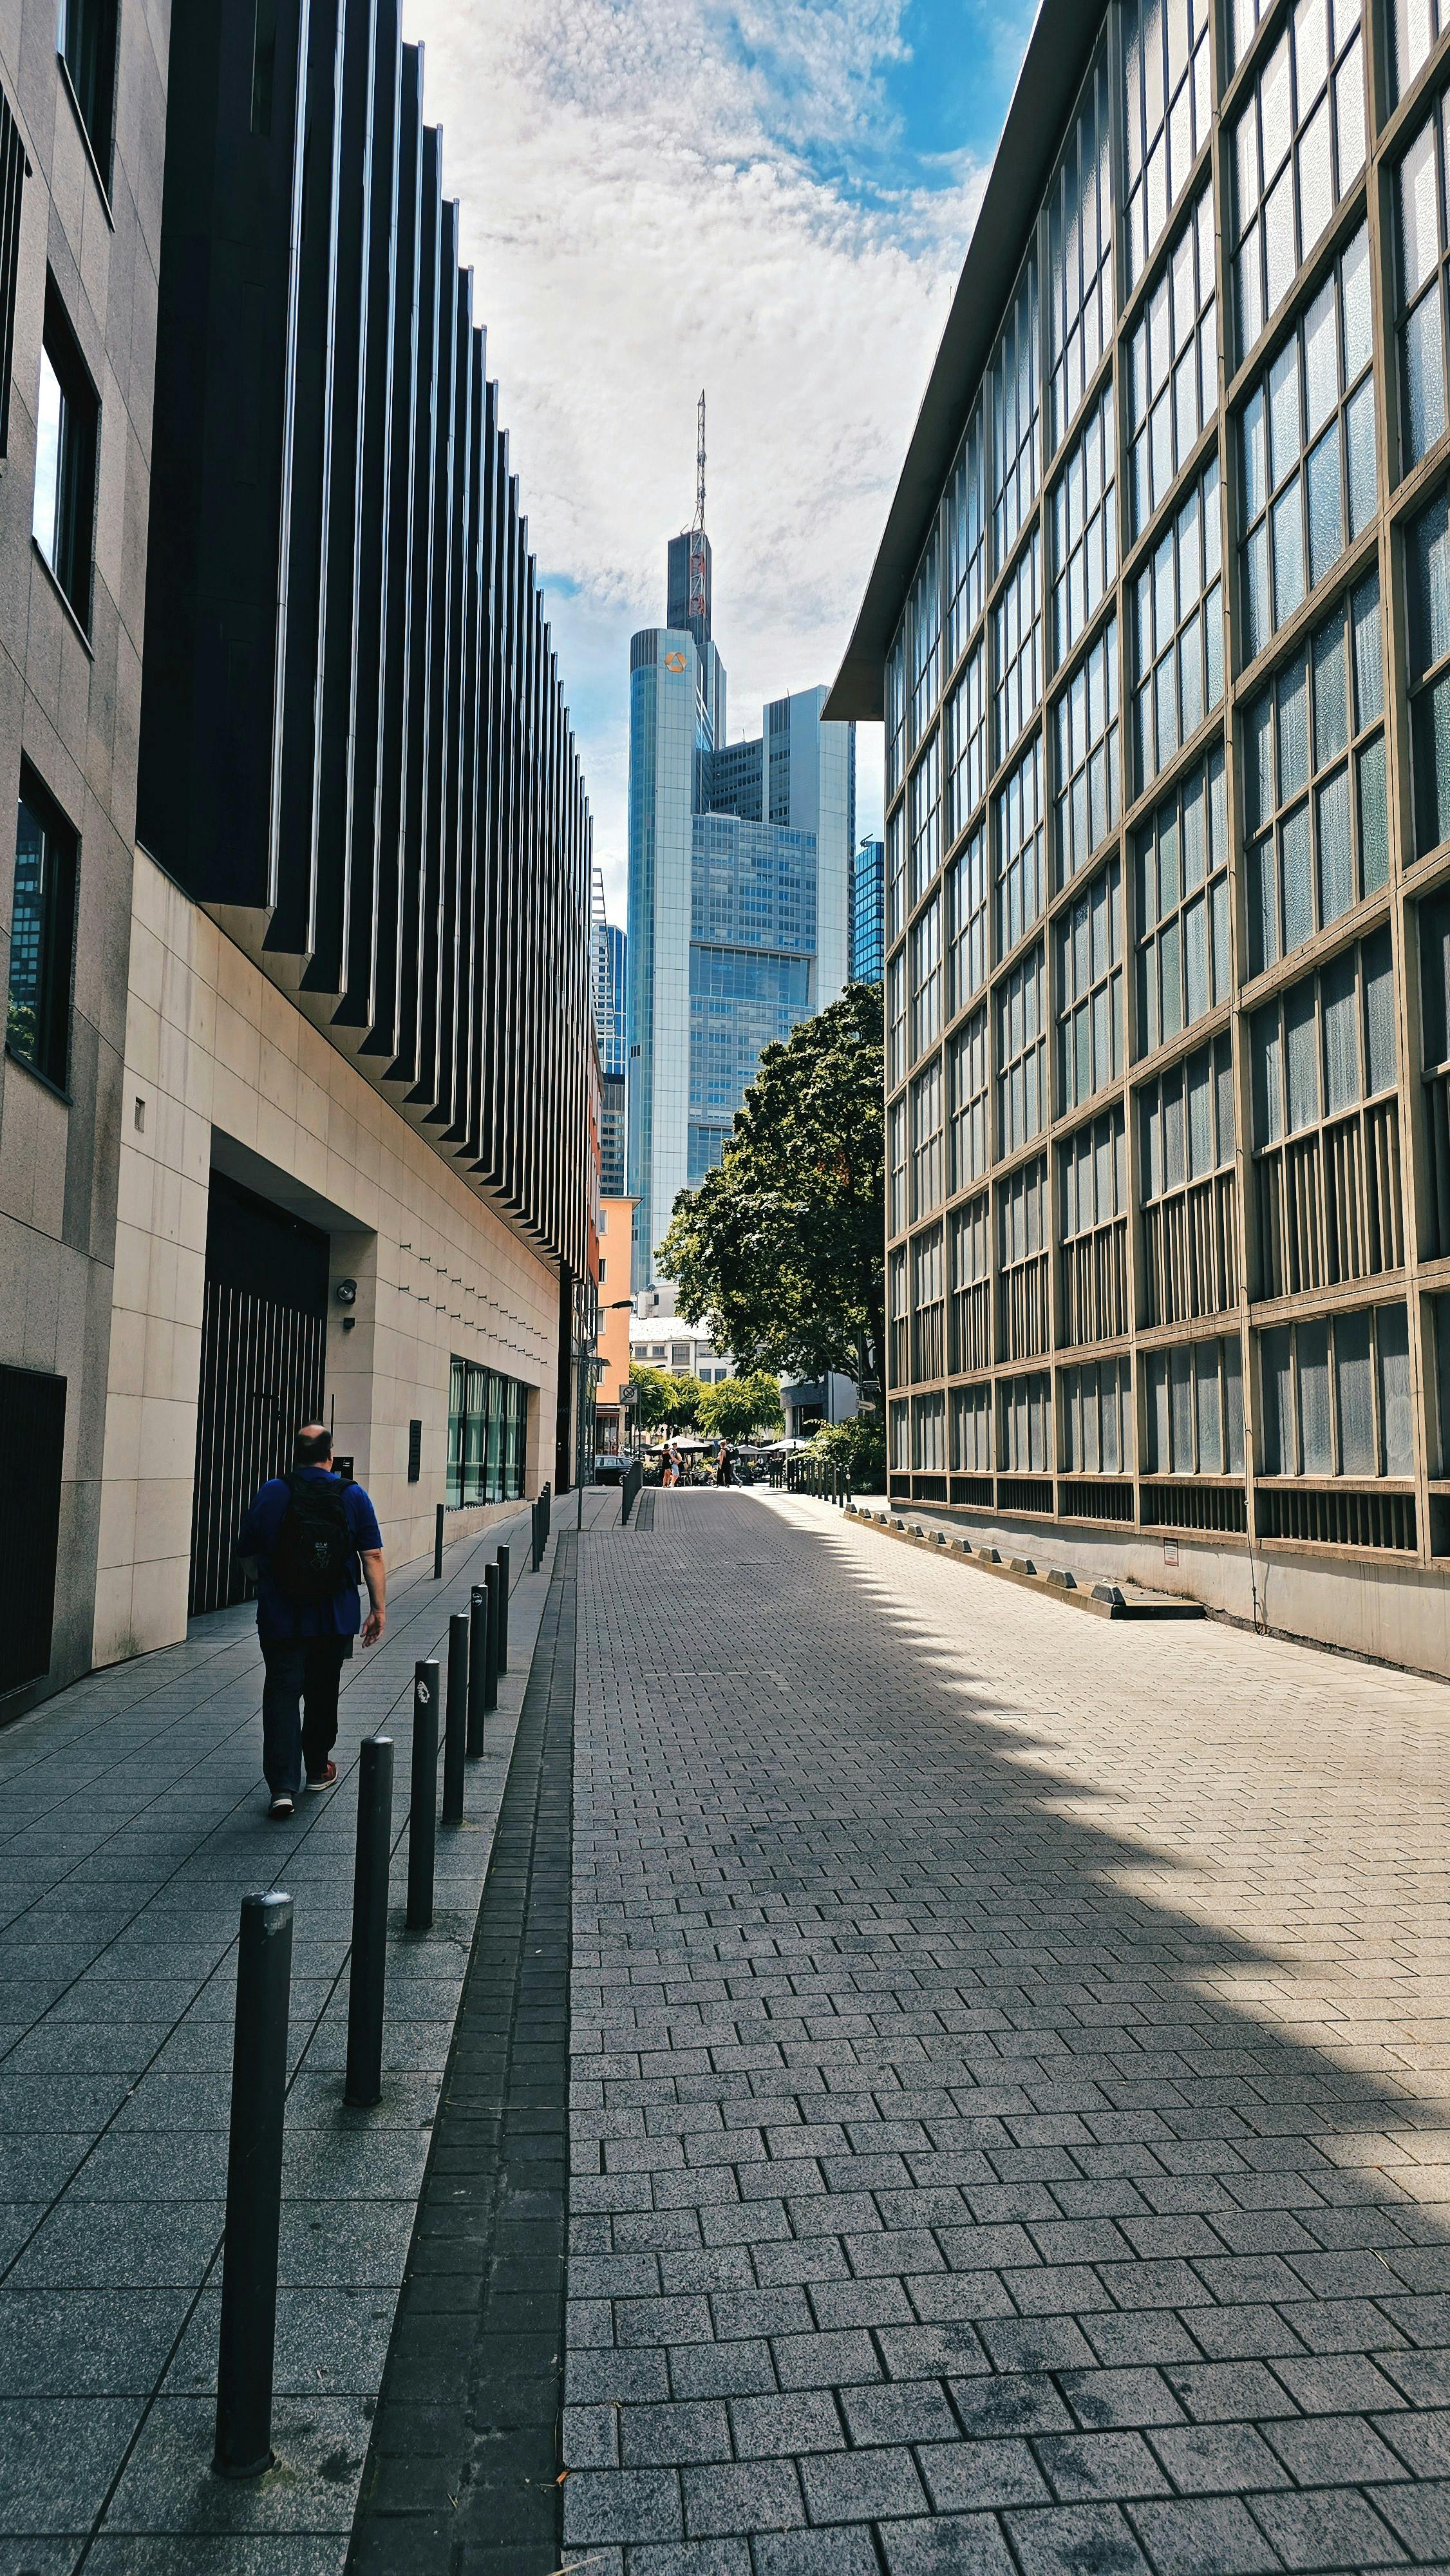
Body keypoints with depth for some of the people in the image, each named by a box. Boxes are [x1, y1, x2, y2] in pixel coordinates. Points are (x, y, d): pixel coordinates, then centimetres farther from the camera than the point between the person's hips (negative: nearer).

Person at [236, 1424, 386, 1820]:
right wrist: (379, 1608, -2)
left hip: (280, 1619, -1)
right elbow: (373, 1555, -7)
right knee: (322, 1694, 18)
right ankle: (318, 1770, 32)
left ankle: (283, 1786, -10)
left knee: (282, 1694, 0)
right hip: (335, 1619, 2)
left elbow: (247, 1555, 4)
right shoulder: (353, 1496, -3)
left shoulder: (272, 1493, -4)